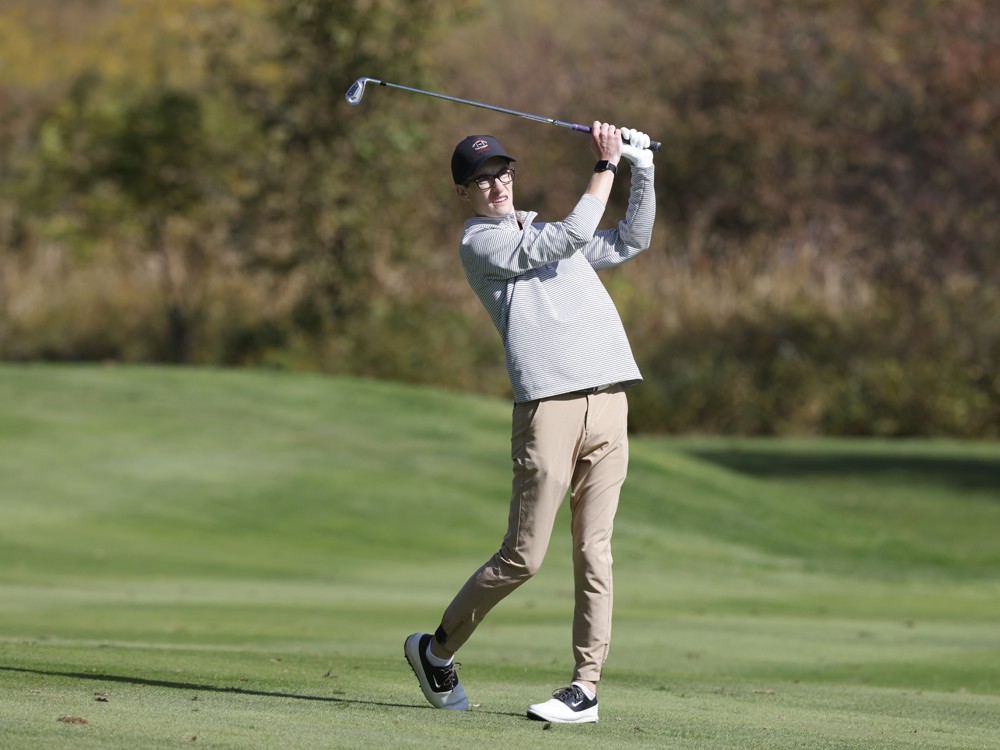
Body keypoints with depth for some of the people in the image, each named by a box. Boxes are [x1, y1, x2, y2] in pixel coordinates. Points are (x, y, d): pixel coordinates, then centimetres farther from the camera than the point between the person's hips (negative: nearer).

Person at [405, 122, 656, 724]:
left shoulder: (542, 233, 26)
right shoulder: (481, 244, 1)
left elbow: (630, 241, 28)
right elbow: (572, 237, -9)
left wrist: (642, 172, 17)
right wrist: (606, 166, -3)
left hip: (608, 401, 6)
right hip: (548, 408, -6)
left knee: (594, 553, -1)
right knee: (523, 558, -5)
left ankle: (587, 686, -1)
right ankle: (437, 649, 13)